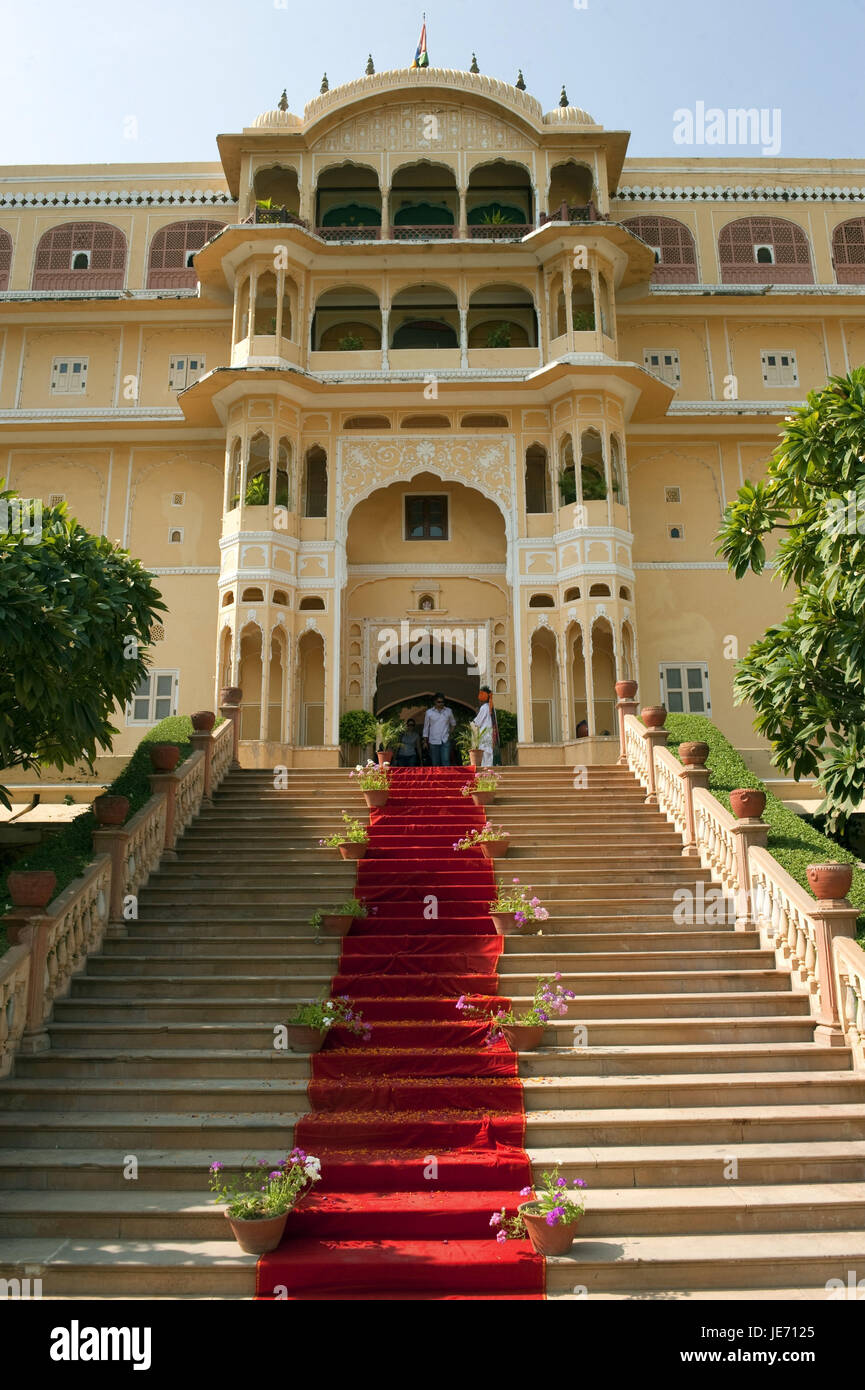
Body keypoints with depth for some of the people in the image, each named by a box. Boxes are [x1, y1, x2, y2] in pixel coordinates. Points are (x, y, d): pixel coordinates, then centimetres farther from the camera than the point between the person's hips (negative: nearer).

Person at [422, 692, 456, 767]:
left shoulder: (448, 711, 4)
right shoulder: (429, 712, 1)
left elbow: (453, 724, 19)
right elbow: (426, 727, 7)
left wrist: (450, 734, 6)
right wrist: (425, 741, 5)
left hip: (445, 741, 0)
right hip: (433, 742, 0)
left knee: (446, 761, -11)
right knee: (435, 763, 5)